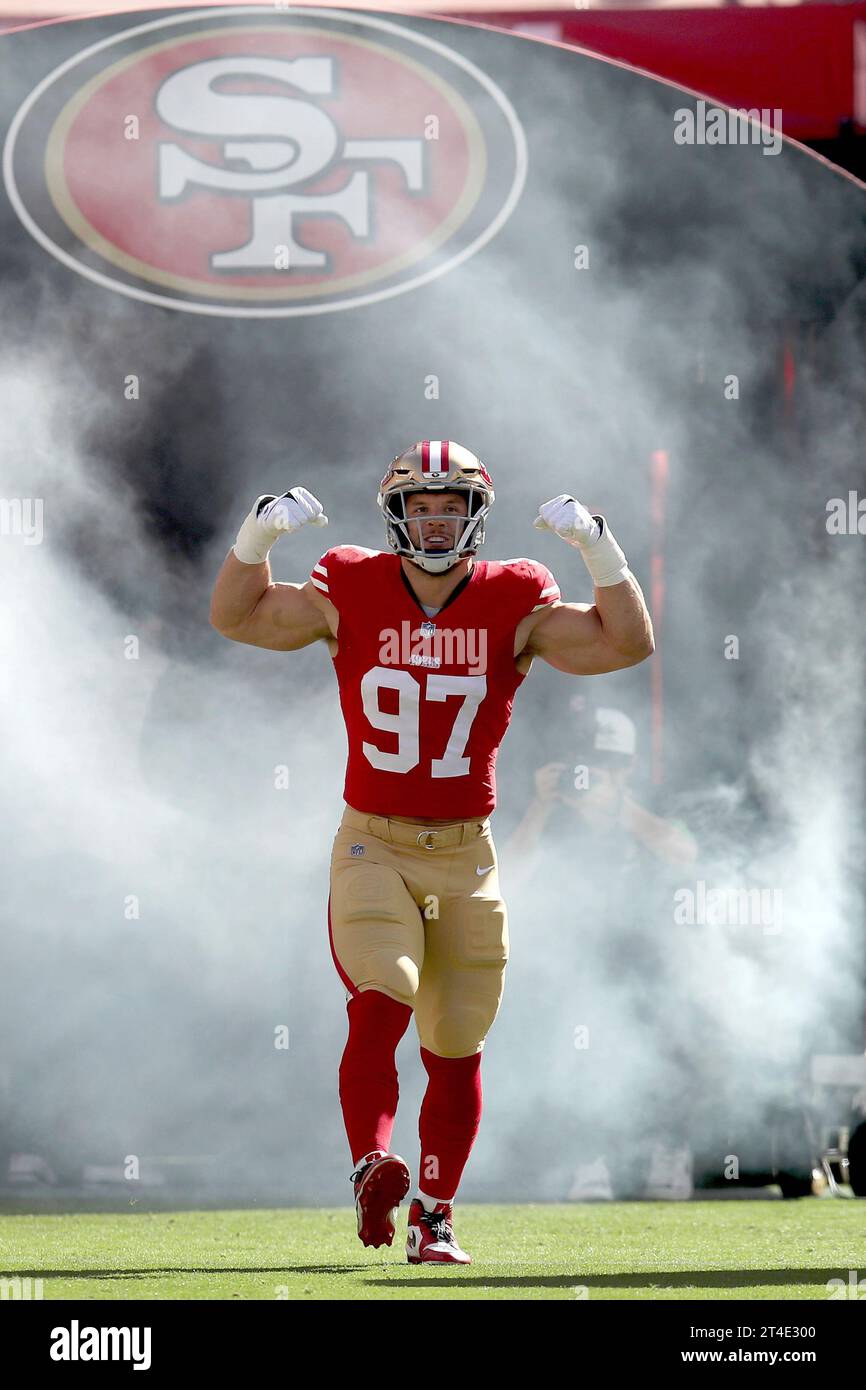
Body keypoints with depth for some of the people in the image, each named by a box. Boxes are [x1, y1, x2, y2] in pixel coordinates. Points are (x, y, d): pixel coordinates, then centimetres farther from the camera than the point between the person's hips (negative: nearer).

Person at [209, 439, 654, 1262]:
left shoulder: (513, 605, -2)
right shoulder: (351, 594, -2)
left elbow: (626, 644, -8)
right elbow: (236, 617, 4)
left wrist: (598, 549, -18)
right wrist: (257, 535, -11)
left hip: (465, 856, 2)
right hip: (372, 847, -2)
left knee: (456, 1049, 6)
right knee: (380, 1005, -24)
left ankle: (433, 1220, 17)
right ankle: (373, 1169, -31)